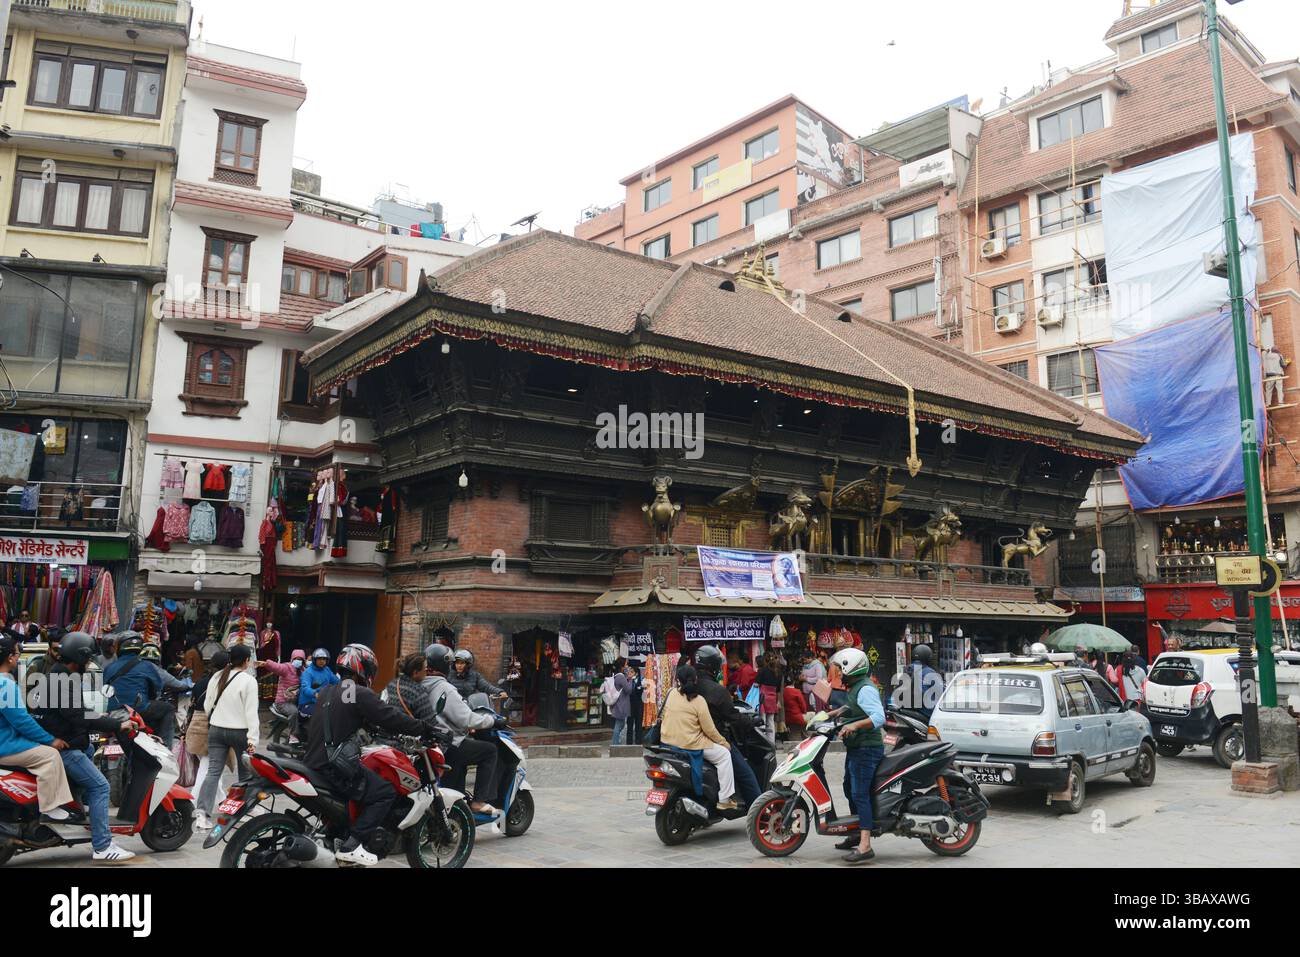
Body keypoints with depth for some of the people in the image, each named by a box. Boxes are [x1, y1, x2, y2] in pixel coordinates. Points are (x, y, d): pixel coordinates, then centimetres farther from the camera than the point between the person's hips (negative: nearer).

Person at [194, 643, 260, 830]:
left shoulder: (217, 677, 4)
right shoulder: (248, 680, -14)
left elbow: (207, 705, 13)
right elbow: (251, 711, -16)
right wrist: (253, 738, -16)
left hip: (216, 729, 5)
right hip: (239, 732, -4)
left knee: (213, 771, 2)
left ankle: (202, 812, -13)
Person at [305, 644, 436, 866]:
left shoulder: (326, 691, 15)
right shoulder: (359, 694, -13)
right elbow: (390, 717, -13)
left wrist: (393, 730, 26)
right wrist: (425, 729, -2)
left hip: (313, 762, 10)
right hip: (335, 767, -9)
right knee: (385, 793, -6)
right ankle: (351, 846, -11)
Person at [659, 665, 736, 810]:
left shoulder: (671, 693, 0)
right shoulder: (698, 700, -14)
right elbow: (709, 730, -11)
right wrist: (724, 742, 4)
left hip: (667, 741, 7)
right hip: (690, 744, -7)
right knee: (724, 754, 6)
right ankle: (724, 800, 3)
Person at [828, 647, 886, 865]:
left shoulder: (865, 689, -17)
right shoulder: (854, 688, 16)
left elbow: (879, 717, -29)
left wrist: (855, 725, -38)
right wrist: (832, 714, 29)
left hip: (866, 749, -11)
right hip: (856, 748, 11)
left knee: (859, 794, -15)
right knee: (850, 789, 21)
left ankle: (865, 846, -19)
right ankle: (856, 834, 34)